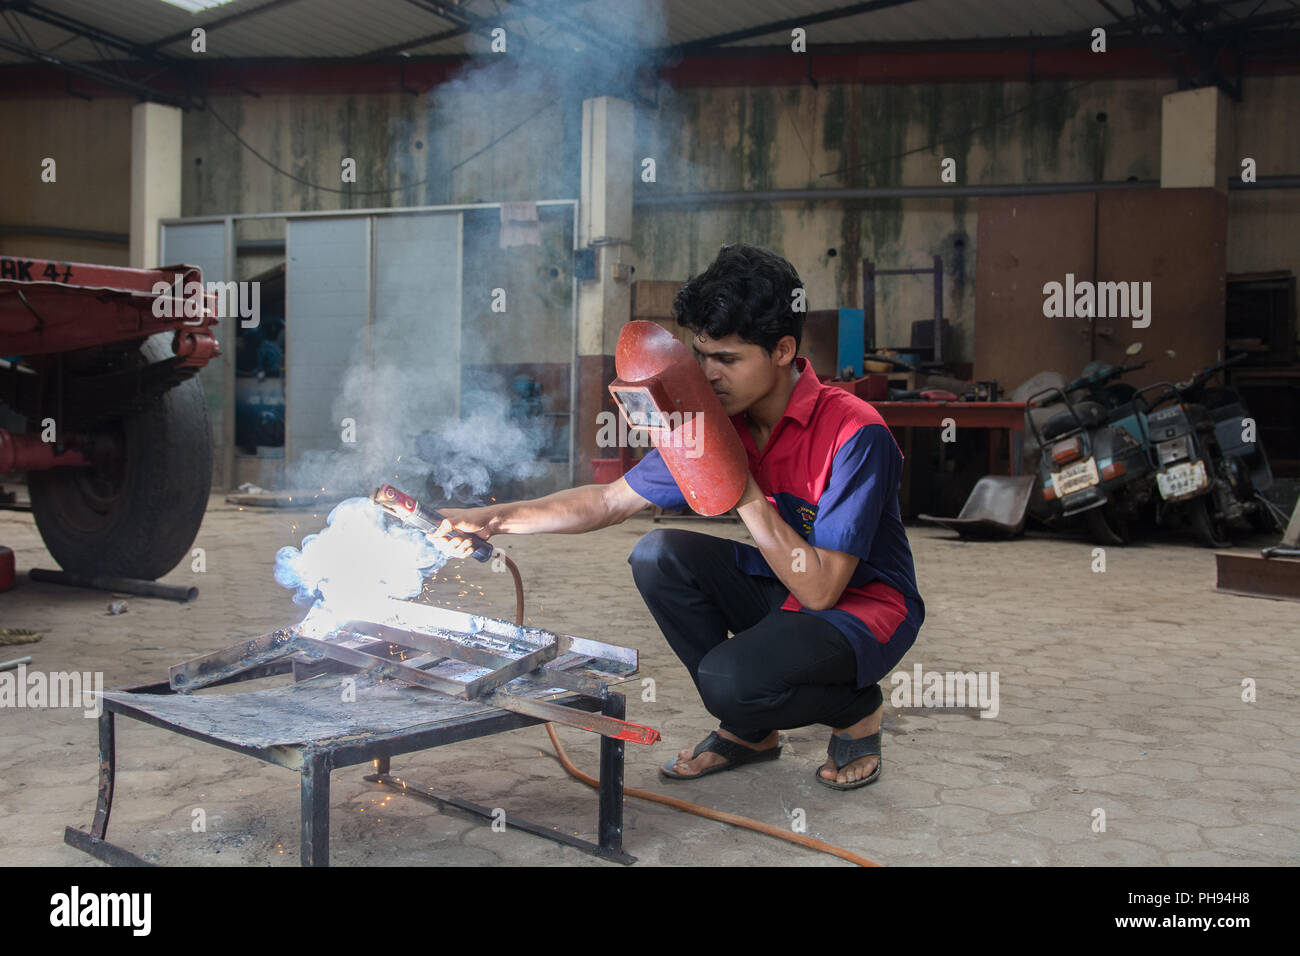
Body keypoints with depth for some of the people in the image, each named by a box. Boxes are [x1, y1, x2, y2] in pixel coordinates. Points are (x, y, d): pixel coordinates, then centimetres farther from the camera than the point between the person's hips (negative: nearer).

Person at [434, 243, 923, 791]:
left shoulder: (855, 433, -26)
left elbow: (820, 589, -29)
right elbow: (611, 501, 1)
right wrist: (493, 519, -9)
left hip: (866, 605, -7)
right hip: (784, 593, 7)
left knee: (729, 679, -30)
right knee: (659, 555, -14)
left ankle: (857, 710, 3)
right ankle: (750, 729, 2)